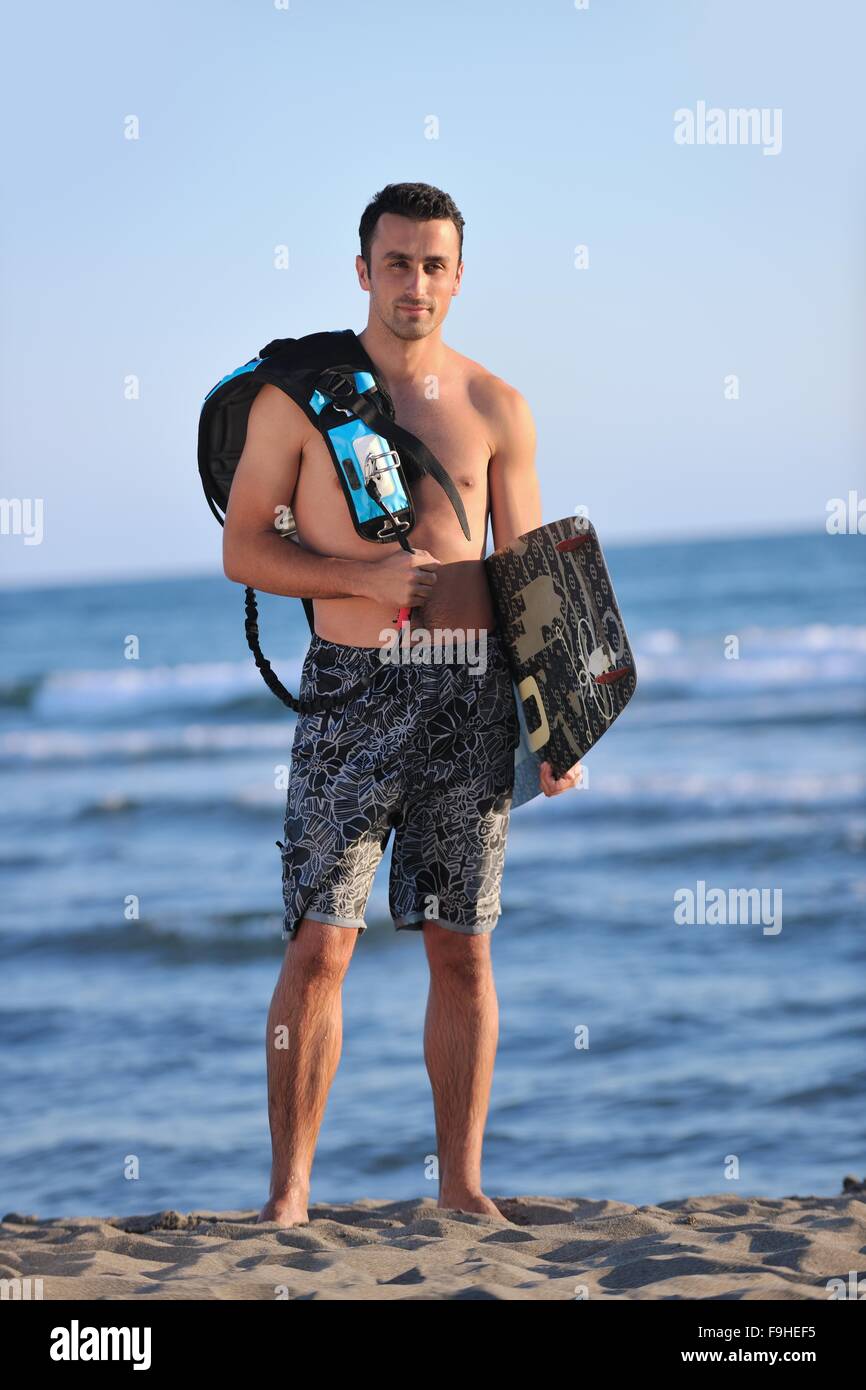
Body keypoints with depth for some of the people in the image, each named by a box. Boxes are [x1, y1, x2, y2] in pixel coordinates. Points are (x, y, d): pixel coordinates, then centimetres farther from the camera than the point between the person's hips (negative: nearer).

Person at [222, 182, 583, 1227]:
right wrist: (365, 576, -13)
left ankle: (461, 1182, 14)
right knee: (318, 947, -5)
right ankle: (290, 1188, 2)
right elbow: (242, 551, 1)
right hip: (351, 687, -2)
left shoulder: (496, 409, 8)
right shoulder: (297, 395, 2)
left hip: (472, 691, 2)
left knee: (462, 948, 5)